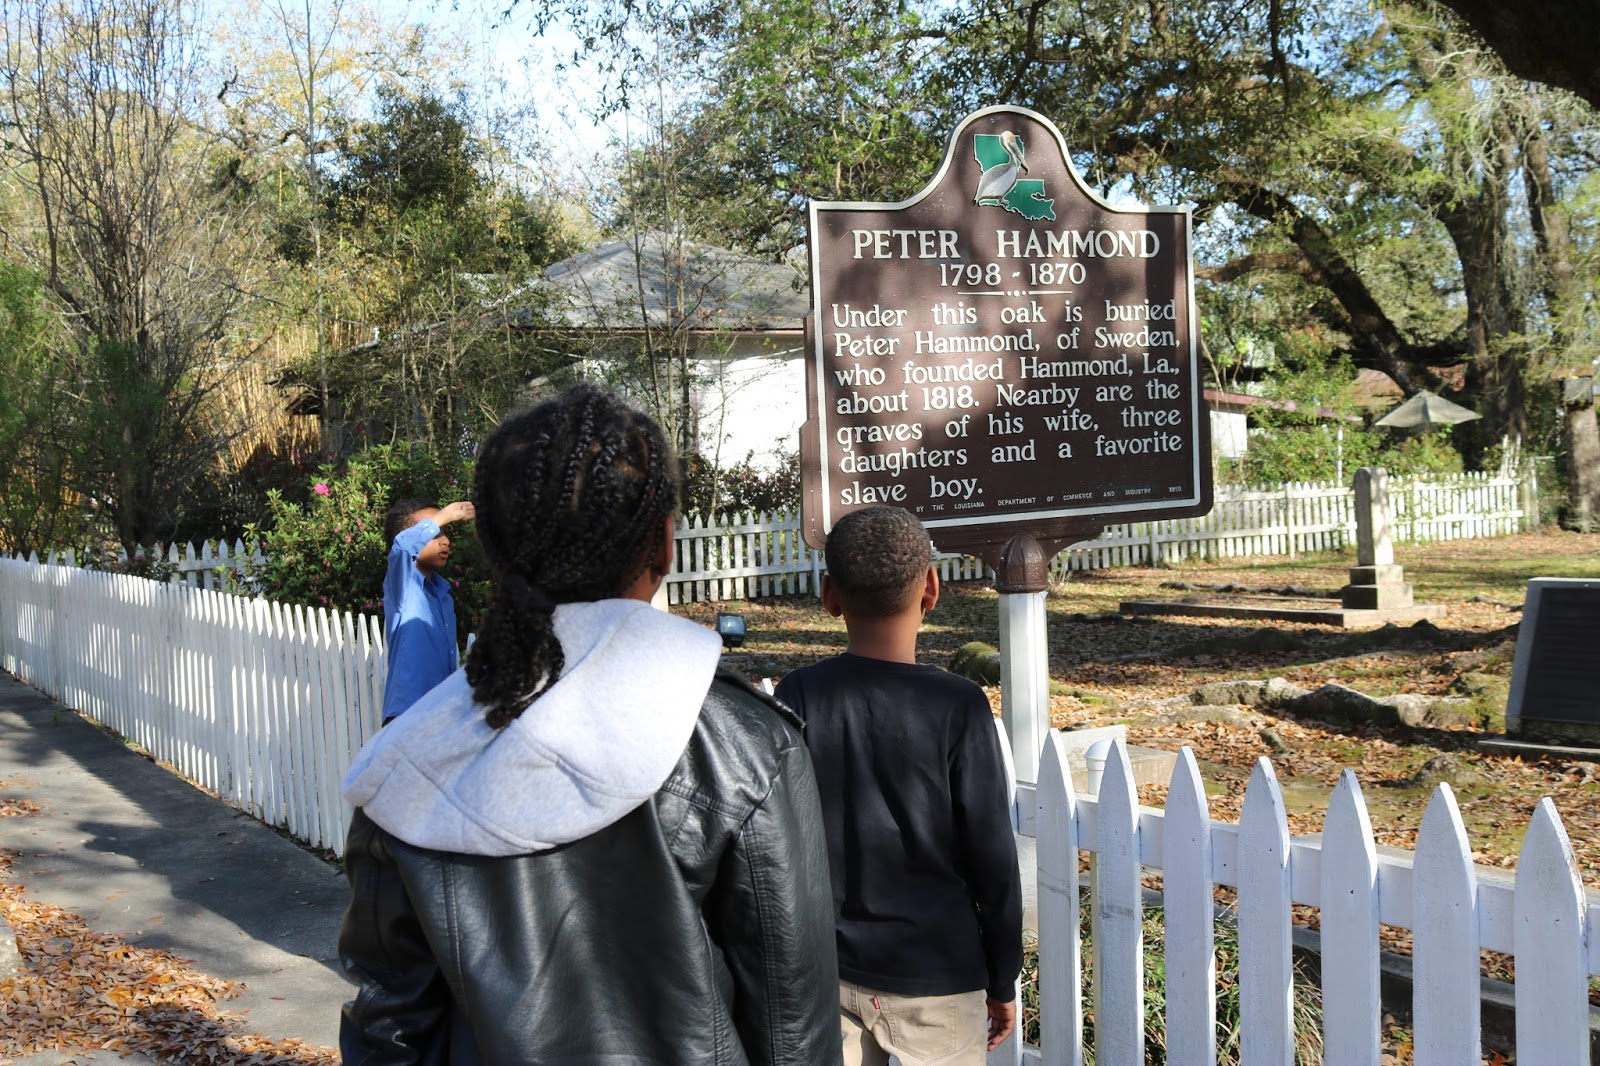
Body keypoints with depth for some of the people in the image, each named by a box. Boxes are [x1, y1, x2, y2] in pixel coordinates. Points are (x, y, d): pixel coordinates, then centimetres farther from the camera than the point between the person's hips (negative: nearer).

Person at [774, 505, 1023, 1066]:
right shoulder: (959, 706, -14)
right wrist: (1003, 981, 4)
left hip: (826, 971, 2)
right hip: (937, 975, -2)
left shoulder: (798, 698, -8)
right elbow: (992, 861, -9)